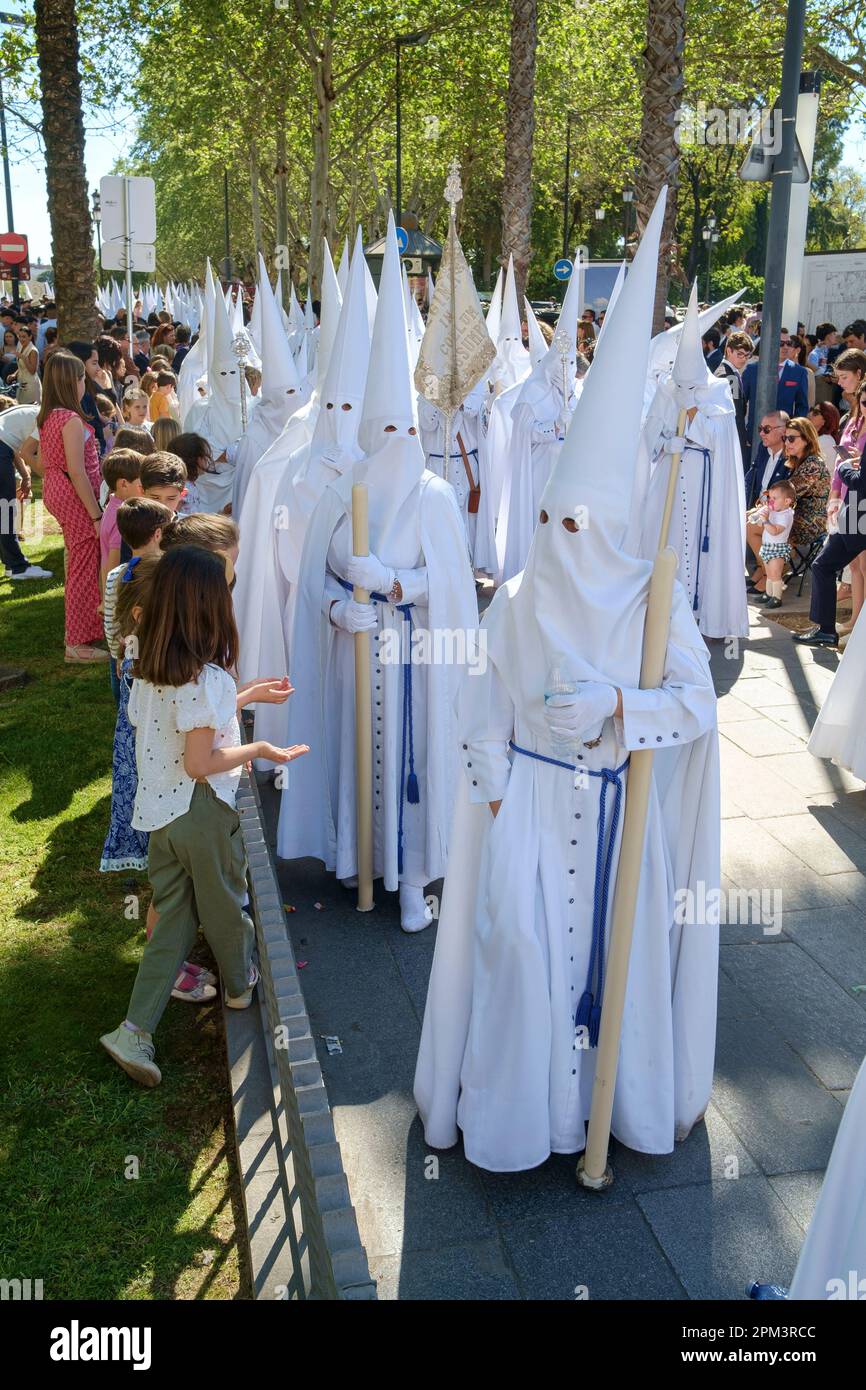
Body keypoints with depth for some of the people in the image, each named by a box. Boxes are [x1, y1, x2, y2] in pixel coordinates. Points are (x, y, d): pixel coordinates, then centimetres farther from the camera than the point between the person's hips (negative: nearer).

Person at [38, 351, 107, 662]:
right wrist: (97, 516, -20)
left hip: (56, 492, 9)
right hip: (75, 498, -9)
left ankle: (80, 628, 34)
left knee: (78, 563, 21)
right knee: (85, 568, -1)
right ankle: (79, 645, 5)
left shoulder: (47, 416, 7)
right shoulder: (72, 420, -20)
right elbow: (77, 473, -23)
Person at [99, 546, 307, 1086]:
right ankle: (241, 984, 42)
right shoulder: (207, 677, -25)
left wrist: (246, 695, 16)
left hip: (159, 812, 7)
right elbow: (199, 764, -23)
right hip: (203, 813, -7)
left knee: (174, 919, 15)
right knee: (224, 905, 18)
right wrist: (259, 750, -12)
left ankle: (136, 1029, 10)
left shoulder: (148, 667, 0)